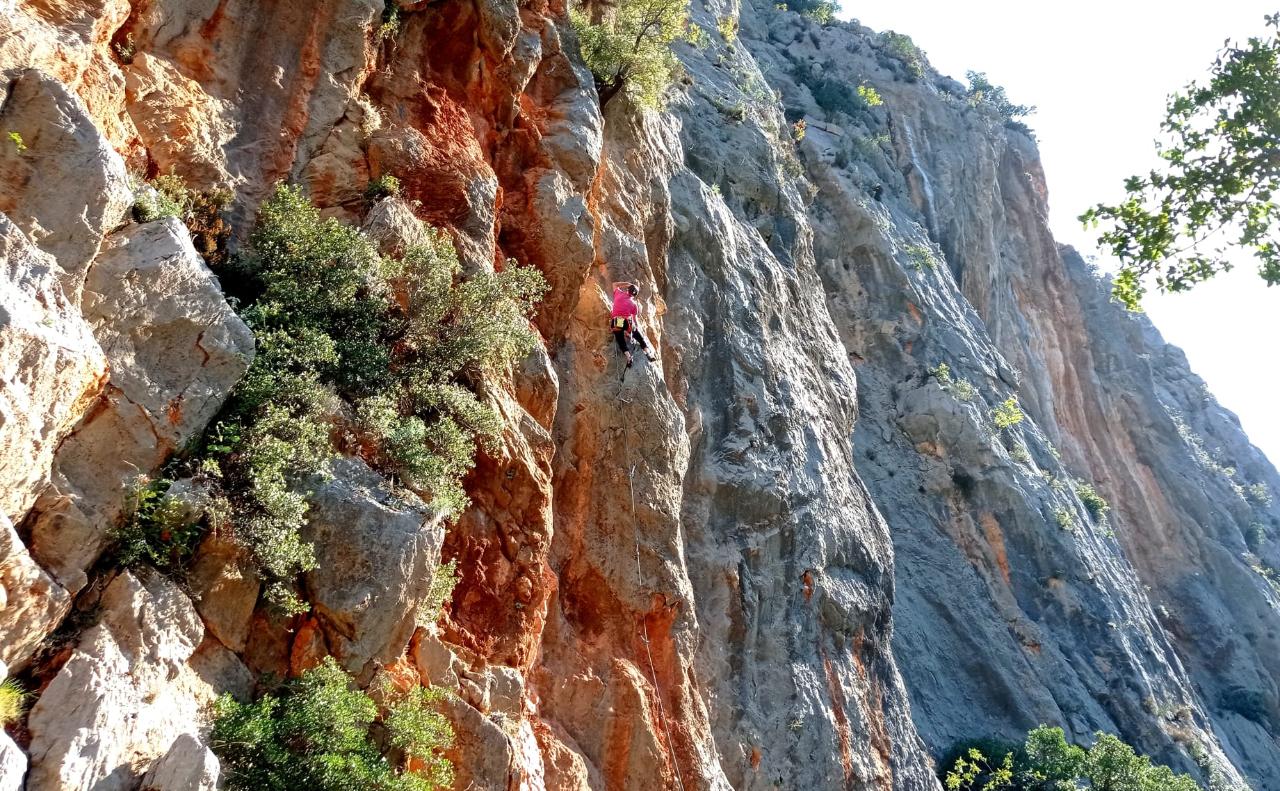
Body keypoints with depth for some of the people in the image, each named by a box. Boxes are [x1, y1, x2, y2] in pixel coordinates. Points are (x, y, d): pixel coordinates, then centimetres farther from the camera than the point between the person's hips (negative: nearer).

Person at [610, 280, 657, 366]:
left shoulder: (619, 294, 8)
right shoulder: (634, 305, 7)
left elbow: (615, 284, 27)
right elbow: (634, 319, 7)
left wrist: (627, 284, 27)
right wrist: (637, 326, 21)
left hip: (615, 323, 1)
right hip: (627, 322, -1)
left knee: (621, 343, 3)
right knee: (640, 337, 17)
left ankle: (628, 356, -20)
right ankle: (648, 354, 9)